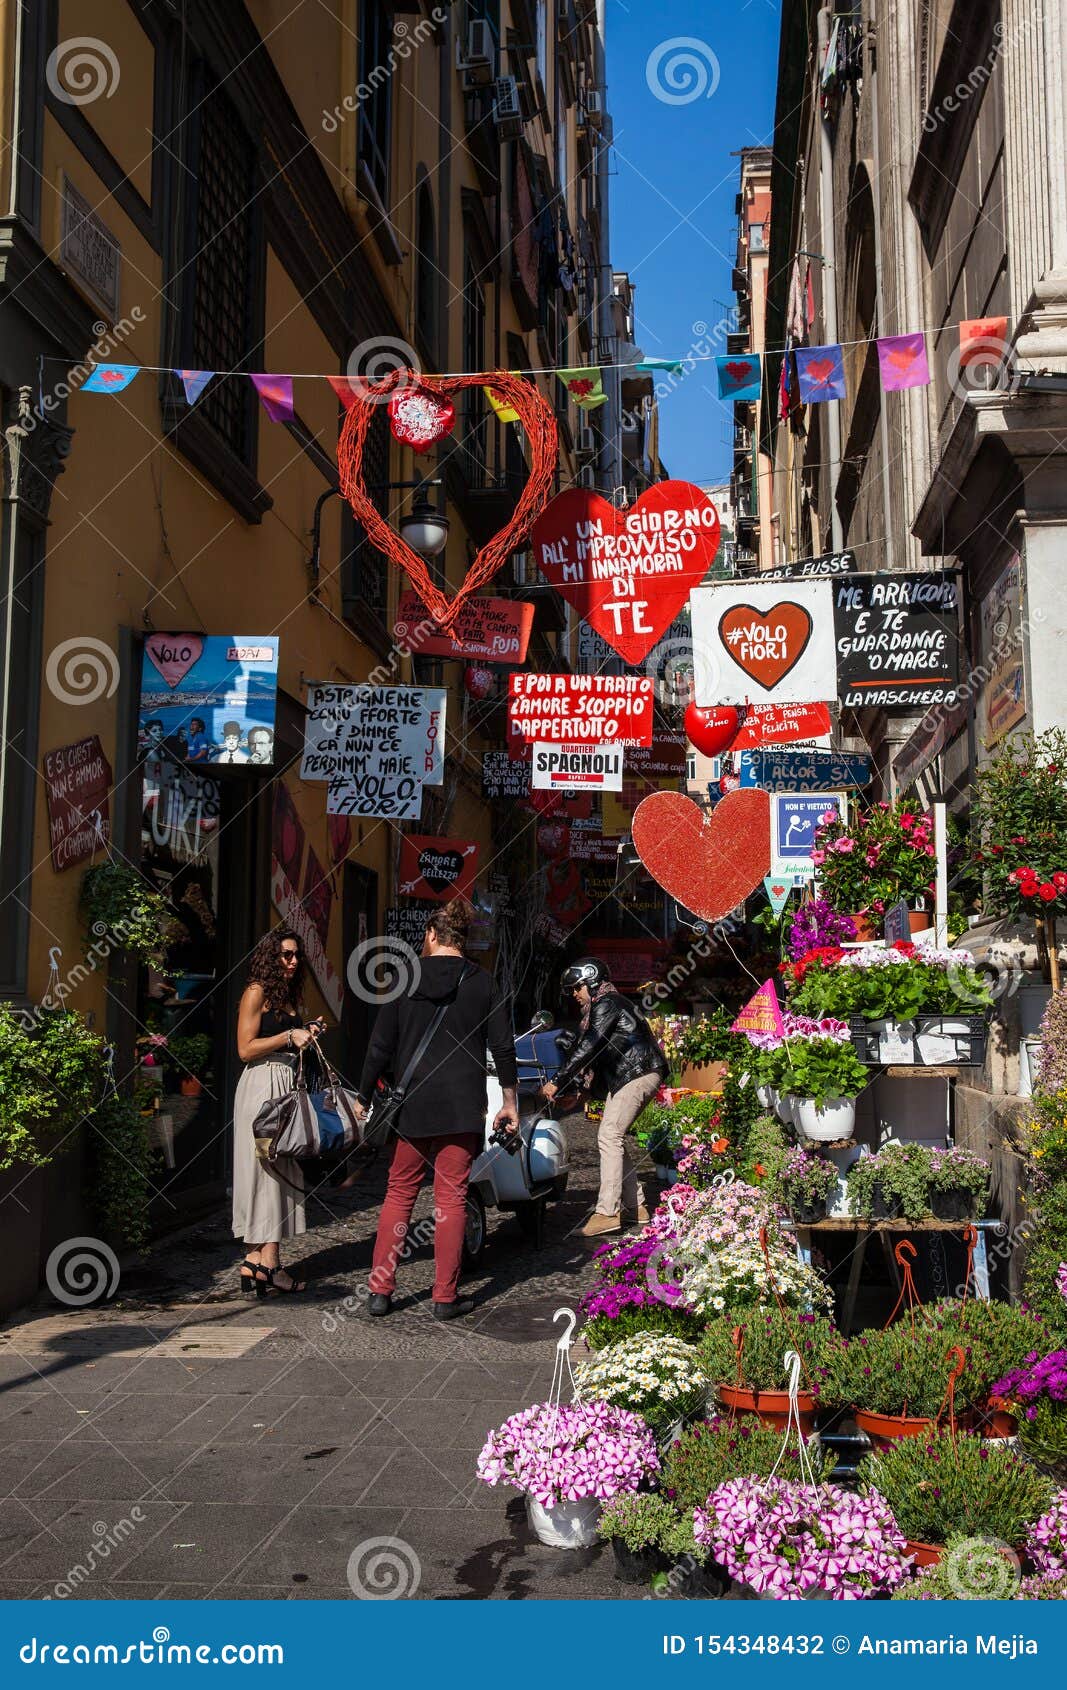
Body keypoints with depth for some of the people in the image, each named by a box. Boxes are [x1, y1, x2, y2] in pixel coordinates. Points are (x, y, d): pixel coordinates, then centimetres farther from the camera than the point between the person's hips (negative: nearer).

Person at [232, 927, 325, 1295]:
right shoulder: (256, 992, -6)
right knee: (264, 1170, -8)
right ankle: (268, 1263, -7)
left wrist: (307, 1035, 9)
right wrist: (289, 1037, -14)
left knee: (280, 1171, 4)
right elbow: (246, 1049, -11)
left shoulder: (291, 996, 19)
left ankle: (255, 1260, 6)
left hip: (287, 1085, 8)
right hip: (262, 1087, -8)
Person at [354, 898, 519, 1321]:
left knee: (399, 1192, 10)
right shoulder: (482, 984, 1)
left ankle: (380, 1290, 9)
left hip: (411, 1105, 1)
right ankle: (445, 1298, 5)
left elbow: (380, 1048, 1)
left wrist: (363, 1099, 9)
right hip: (462, 1107, 0)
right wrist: (510, 1102, 10)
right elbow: (503, 1048, 0)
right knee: (451, 1197, 3)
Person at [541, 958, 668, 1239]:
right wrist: (570, 1088, 9)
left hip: (638, 1075, -11)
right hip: (623, 1078, 11)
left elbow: (588, 1047, -20)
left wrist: (558, 1082, -20)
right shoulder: (598, 1009, 23)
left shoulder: (607, 1004, -10)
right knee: (614, 1138, 12)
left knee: (609, 1137, -16)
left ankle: (607, 1212, -20)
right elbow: (582, 1049, 20)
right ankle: (634, 1207, 18)